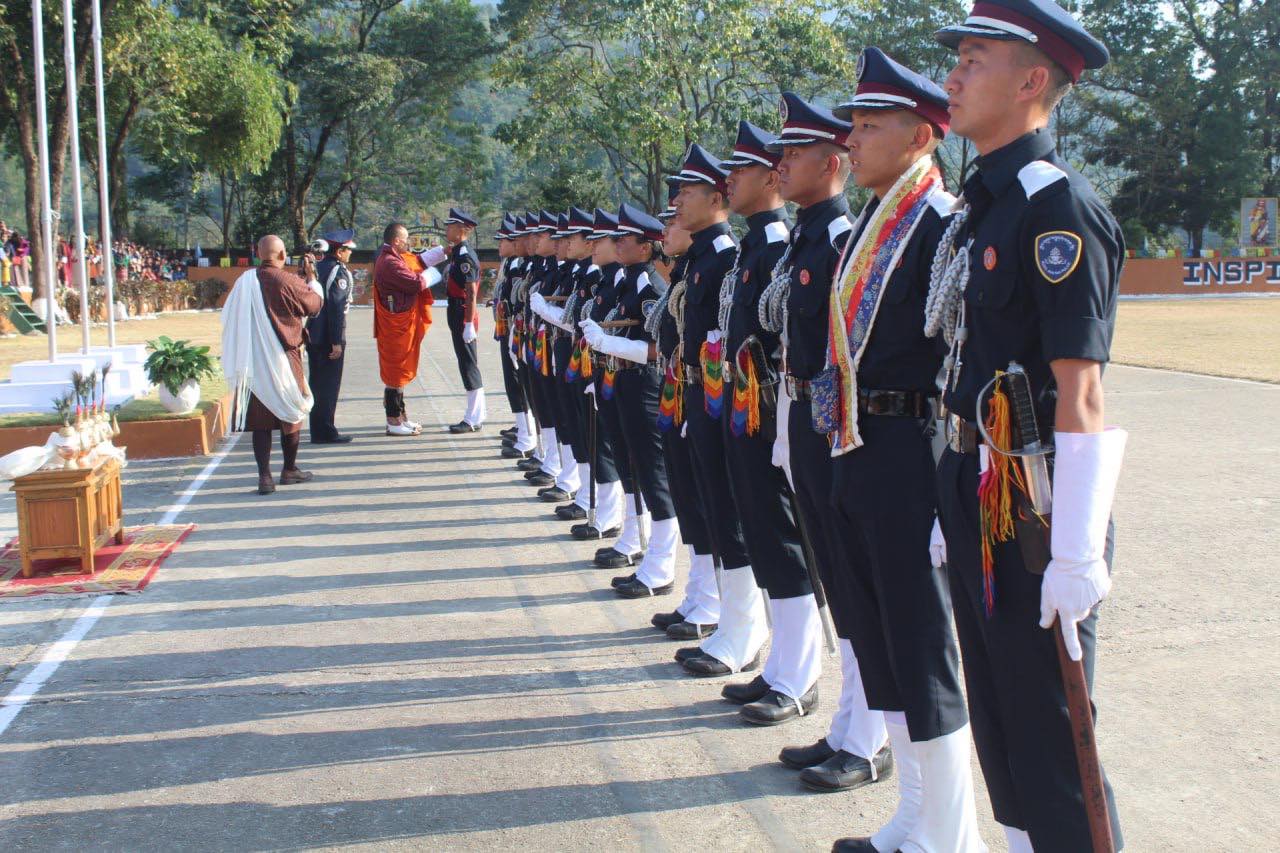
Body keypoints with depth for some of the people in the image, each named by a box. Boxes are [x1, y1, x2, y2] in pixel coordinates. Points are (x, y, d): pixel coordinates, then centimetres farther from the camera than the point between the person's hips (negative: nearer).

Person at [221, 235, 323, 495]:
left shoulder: (245, 281, -2)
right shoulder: (288, 281, -14)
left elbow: (229, 317, 8)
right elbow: (315, 304, -1)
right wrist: (310, 277, 11)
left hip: (252, 361, 3)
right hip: (283, 357, -3)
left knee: (260, 419, 6)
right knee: (291, 414, 14)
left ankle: (265, 476, -1)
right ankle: (289, 470, 24)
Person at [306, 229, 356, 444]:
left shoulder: (316, 269, 12)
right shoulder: (339, 272, -13)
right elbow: (336, 308, -19)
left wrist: (307, 333, 20)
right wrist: (337, 342, -18)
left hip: (312, 335, 8)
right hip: (328, 337, -8)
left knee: (317, 383, 14)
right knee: (329, 384, -2)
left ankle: (318, 430, 20)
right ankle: (325, 431, 0)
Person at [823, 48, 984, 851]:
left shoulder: (944, 223, -12)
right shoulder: (868, 225, 16)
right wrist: (842, 443, 15)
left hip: (908, 448, -9)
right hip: (855, 450, 9)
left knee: (922, 645, 0)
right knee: (876, 640, 15)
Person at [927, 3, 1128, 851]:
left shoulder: (1057, 204, -15)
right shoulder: (984, 205, 13)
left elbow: (1080, 393, -20)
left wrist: (1076, 555, -22)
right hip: (979, 496, 9)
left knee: (1049, 743, 2)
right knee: (998, 725, 19)